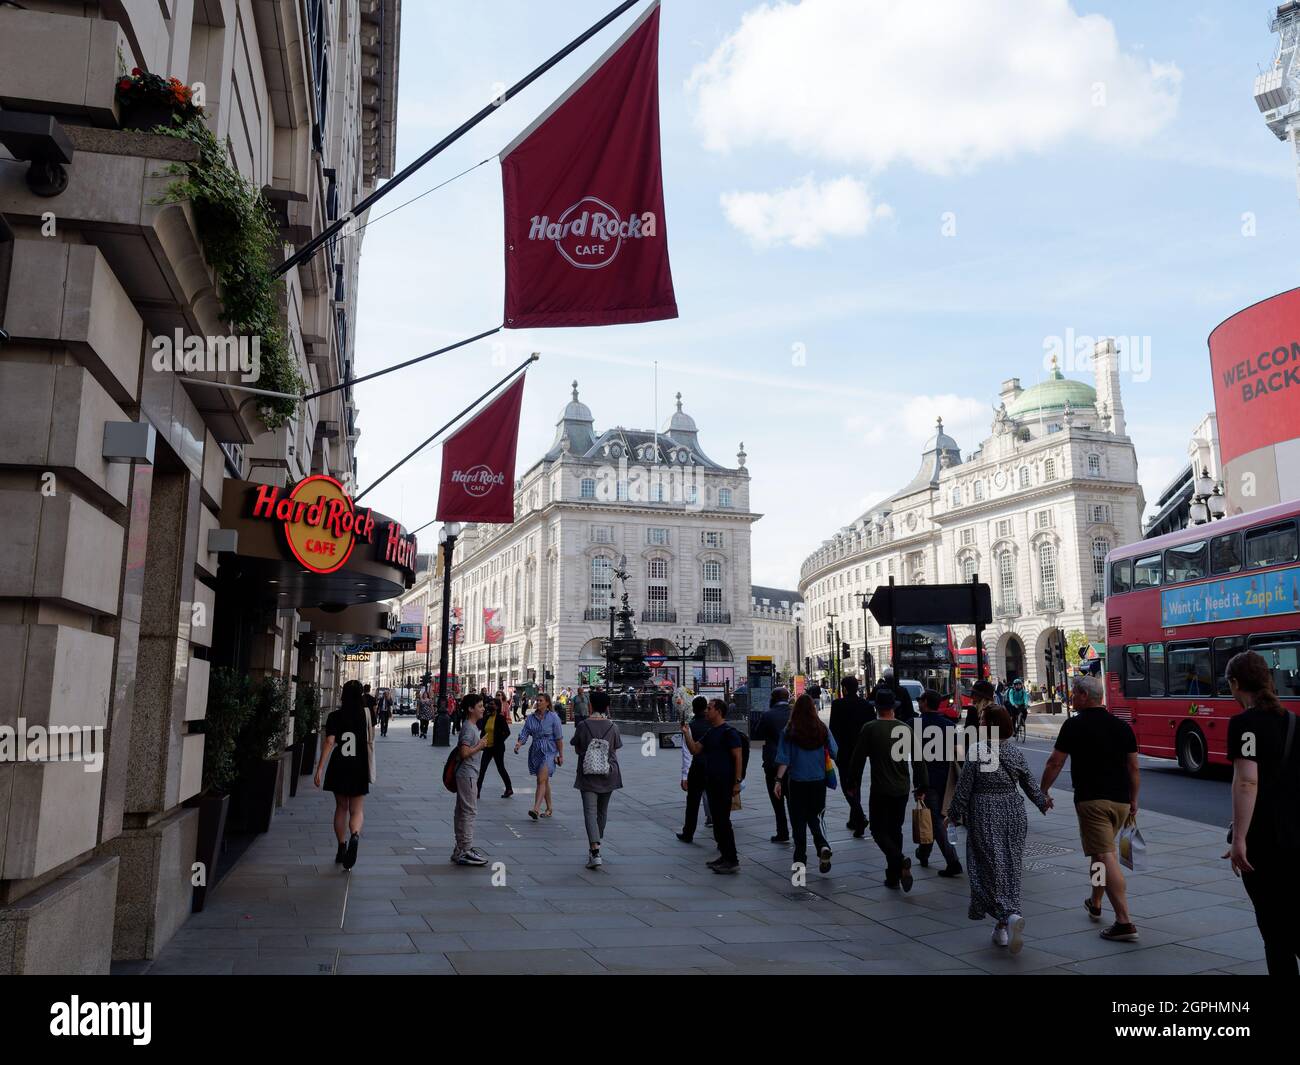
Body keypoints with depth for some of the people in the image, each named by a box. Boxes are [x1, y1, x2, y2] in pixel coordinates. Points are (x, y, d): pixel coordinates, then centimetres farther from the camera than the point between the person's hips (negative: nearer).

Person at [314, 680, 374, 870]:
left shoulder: (335, 716, -4)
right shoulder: (366, 714, -2)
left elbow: (329, 742, -12)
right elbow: (370, 742, 5)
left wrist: (320, 767, -13)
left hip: (338, 767, 1)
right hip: (359, 767, -1)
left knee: (341, 807, 16)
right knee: (357, 810, 3)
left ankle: (341, 848, 20)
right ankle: (355, 836, -27)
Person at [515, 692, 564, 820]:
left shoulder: (553, 717, -6)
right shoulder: (531, 718, 6)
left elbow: (559, 738, -4)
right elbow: (524, 733, 2)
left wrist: (561, 755, -4)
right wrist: (519, 743, -19)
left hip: (548, 751, -5)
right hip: (535, 751, 5)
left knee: (541, 780, -16)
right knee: (545, 781, 14)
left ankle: (536, 809, -26)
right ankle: (549, 808, 26)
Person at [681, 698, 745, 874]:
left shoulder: (729, 732, -12)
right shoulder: (710, 733, 15)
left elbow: (738, 757, -15)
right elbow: (695, 750, 13)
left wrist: (737, 781, -20)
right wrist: (686, 733, 1)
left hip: (725, 783, -9)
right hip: (711, 781, 9)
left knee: (724, 821, -8)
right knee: (717, 820, 12)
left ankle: (732, 861, -4)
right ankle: (725, 856, 21)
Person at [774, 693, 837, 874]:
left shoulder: (788, 732, -8)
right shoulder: (823, 730, -4)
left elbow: (784, 759, -9)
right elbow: (835, 752, 2)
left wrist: (779, 780, -5)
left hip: (797, 780, -1)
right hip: (818, 780, 1)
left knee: (798, 819, 8)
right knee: (816, 816, 13)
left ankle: (800, 858, 10)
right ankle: (823, 846, -12)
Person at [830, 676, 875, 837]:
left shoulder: (838, 704, -10)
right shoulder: (867, 705, 4)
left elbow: (833, 729, -11)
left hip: (844, 751, -5)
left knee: (847, 786, -1)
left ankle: (860, 817, -20)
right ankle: (854, 821, 27)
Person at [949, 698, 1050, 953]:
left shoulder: (976, 751, -13)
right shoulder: (1016, 752, 2)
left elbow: (964, 786, -10)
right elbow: (1028, 782, 14)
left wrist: (954, 813, 2)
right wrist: (1042, 801, 33)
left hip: (985, 815, -5)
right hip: (1014, 812, 5)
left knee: (991, 867, -1)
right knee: (1010, 867, 11)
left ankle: (1010, 915, -24)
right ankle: (1003, 928, 16)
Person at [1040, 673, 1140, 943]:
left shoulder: (1074, 725, -7)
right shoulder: (1121, 726, 9)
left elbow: (1055, 763, -5)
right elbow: (1133, 767, 12)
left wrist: (1043, 791, 8)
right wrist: (1133, 801, 21)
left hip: (1092, 800, -7)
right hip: (1120, 800, 7)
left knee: (1106, 857, -9)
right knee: (1102, 851, 23)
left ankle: (1124, 922, -15)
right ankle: (1095, 904, 38)